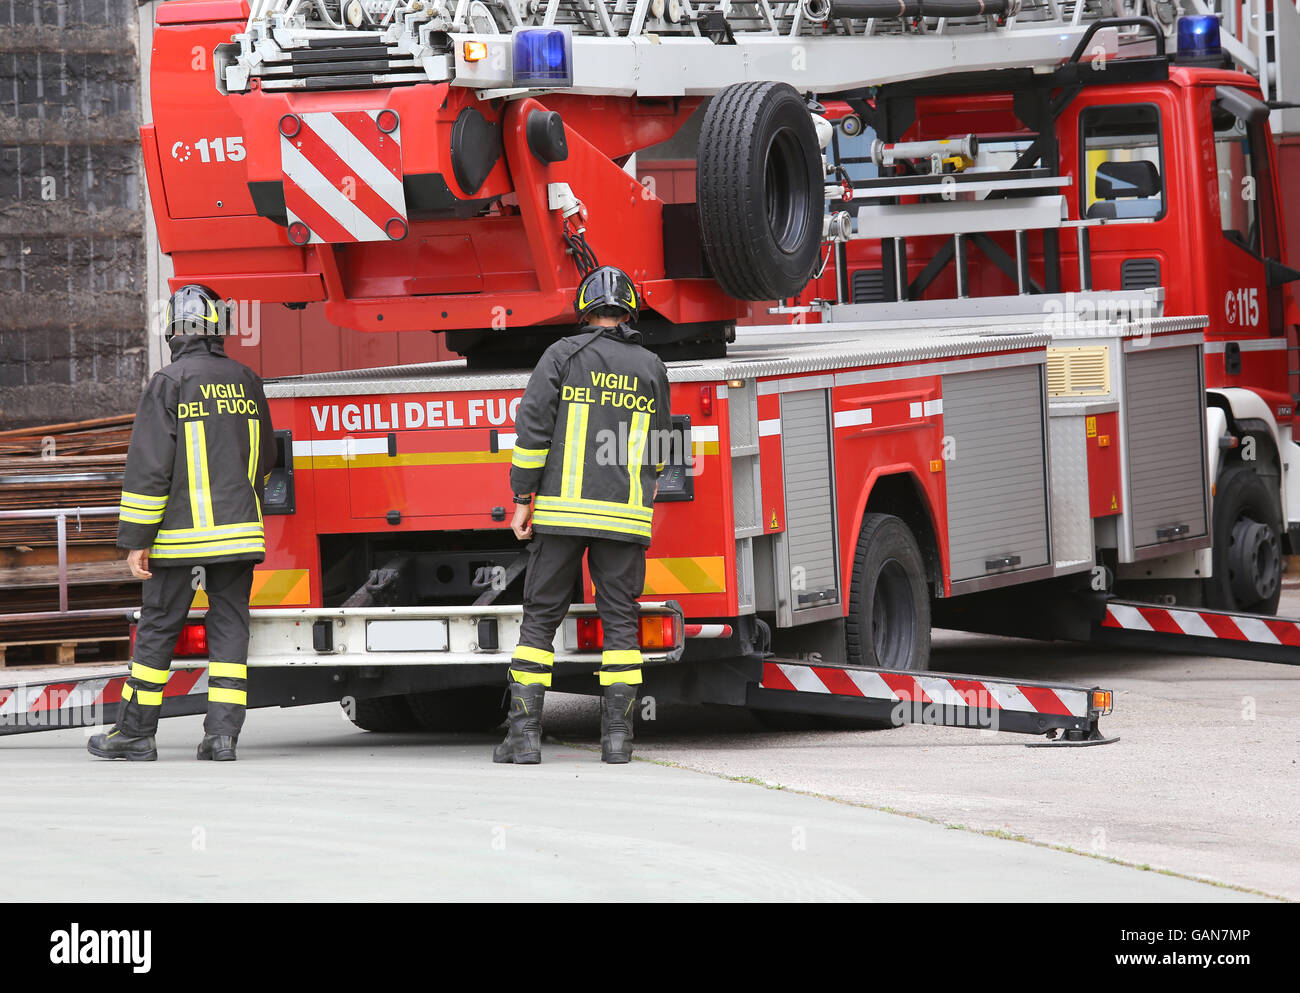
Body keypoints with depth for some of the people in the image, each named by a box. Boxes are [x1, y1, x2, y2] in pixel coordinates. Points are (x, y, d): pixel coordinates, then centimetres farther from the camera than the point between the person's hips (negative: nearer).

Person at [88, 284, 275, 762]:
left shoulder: (170, 383, -8)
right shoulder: (246, 381, 8)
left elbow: (148, 466, -12)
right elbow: (264, 459, 20)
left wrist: (136, 539, -8)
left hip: (182, 532, -4)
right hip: (240, 533, 4)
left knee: (158, 628, 4)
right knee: (229, 626, 5)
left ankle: (136, 732, 8)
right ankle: (223, 732, -1)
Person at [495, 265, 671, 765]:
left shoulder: (563, 355, 0)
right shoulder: (651, 368, 9)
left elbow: (533, 426, -6)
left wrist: (523, 498, -2)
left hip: (562, 511, -2)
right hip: (626, 515, 2)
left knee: (541, 616, 3)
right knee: (620, 618, 6)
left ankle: (524, 732, -1)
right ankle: (617, 734, -1)